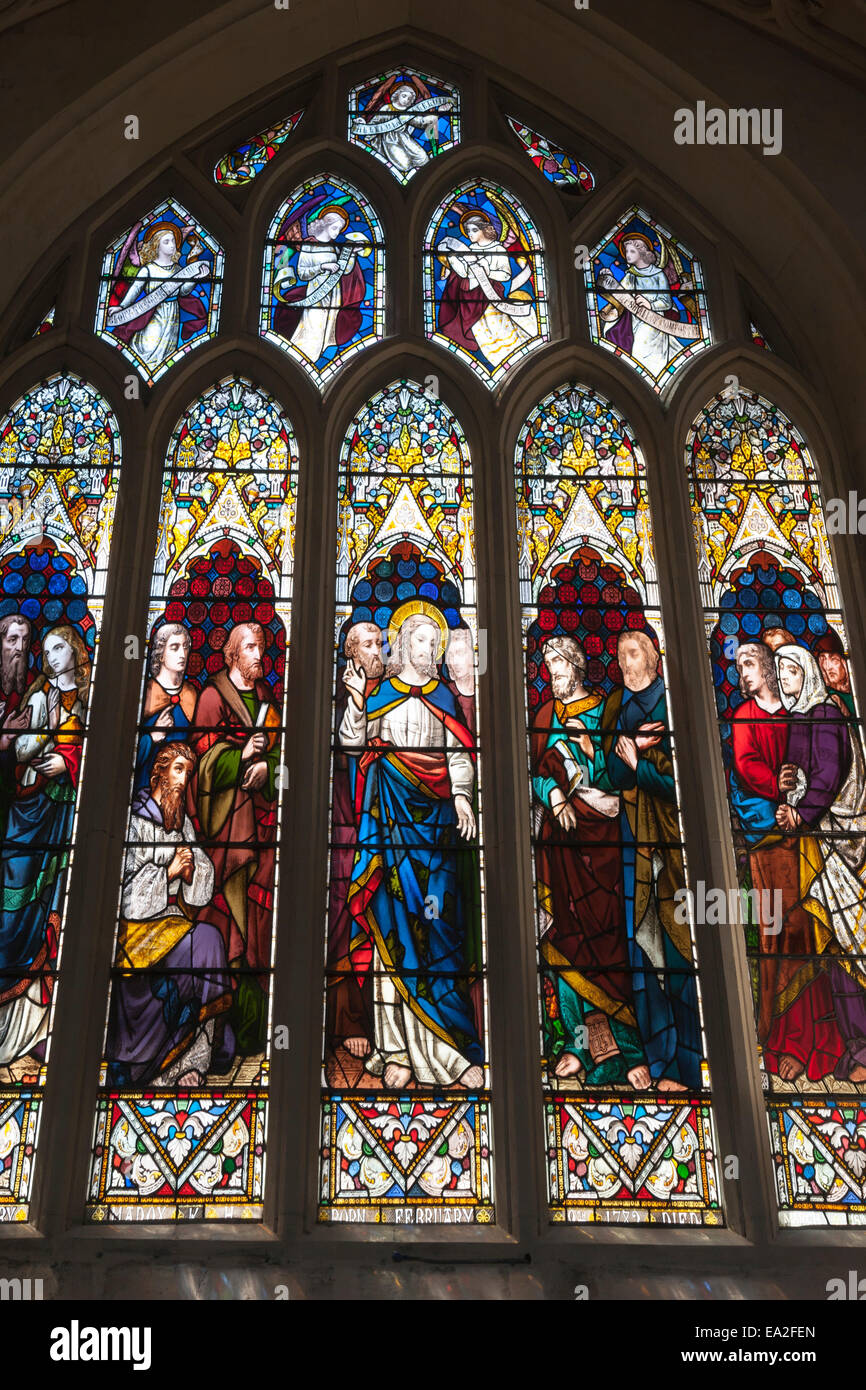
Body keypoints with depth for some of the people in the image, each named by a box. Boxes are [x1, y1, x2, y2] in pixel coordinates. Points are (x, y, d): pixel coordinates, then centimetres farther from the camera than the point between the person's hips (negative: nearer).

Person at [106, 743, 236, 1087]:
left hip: (174, 913, 6)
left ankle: (193, 1062, -21)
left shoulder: (182, 820, 16)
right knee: (204, 940, -27)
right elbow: (125, 876, -8)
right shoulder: (136, 815, -3)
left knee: (210, 938, -23)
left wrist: (191, 871, -8)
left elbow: (204, 869, 13)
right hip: (138, 917, -6)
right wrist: (169, 871, -14)